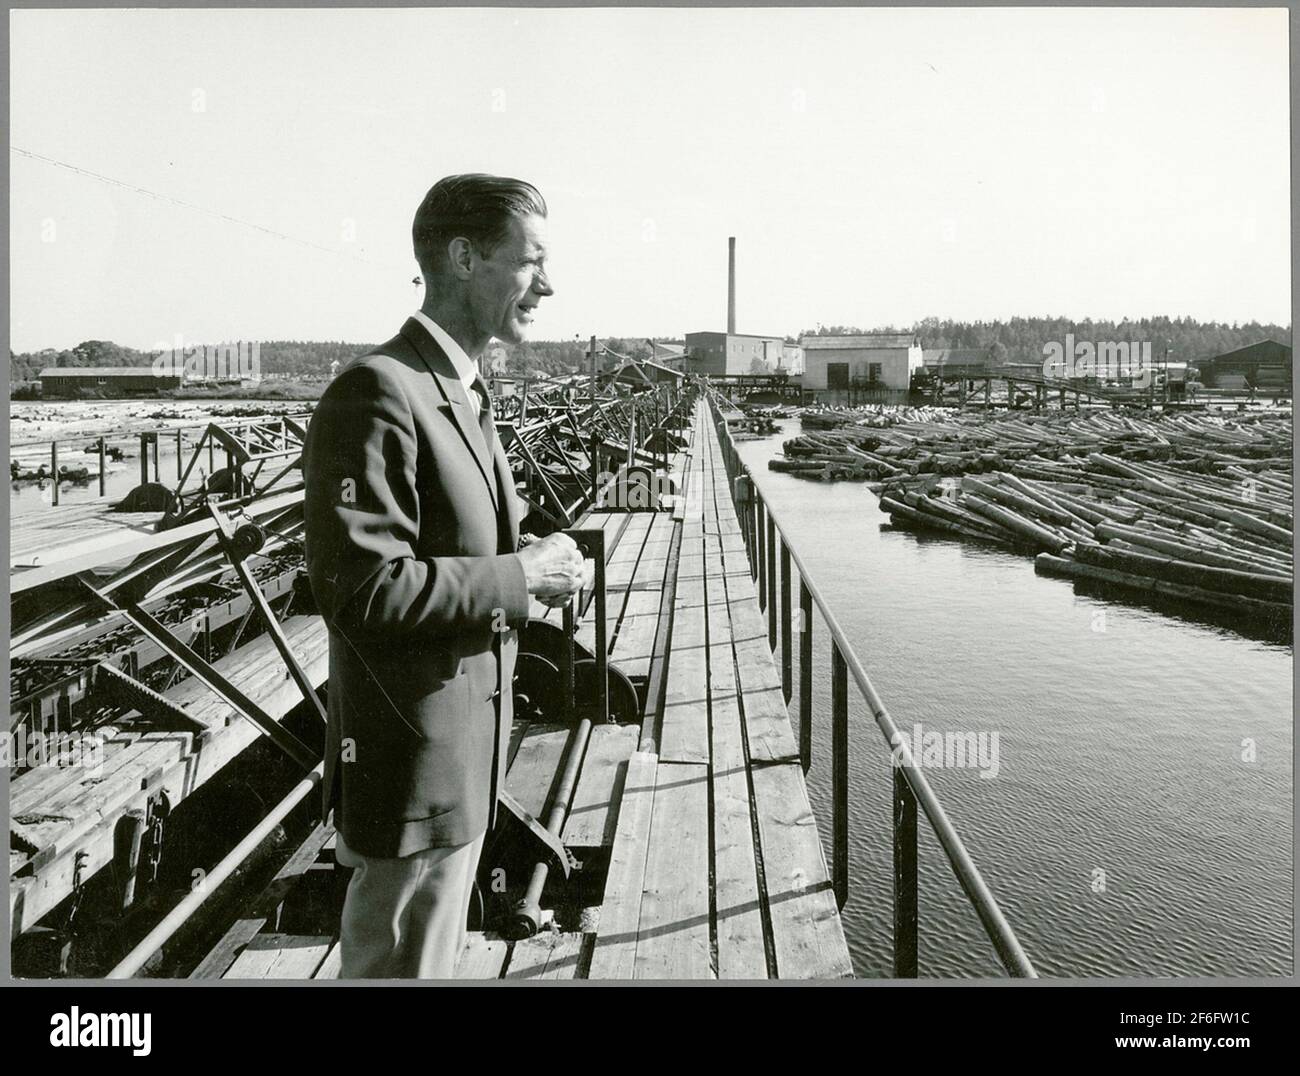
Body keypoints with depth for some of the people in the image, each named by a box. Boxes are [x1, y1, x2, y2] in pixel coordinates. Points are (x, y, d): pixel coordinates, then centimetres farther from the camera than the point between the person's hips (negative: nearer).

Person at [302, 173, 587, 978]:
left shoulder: (466, 395, 12)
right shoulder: (378, 395, -20)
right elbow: (364, 592, -27)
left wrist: (536, 563, 1)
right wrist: (520, 577, -19)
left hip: (464, 754, 10)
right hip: (410, 762, -9)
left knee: (435, 960, 24)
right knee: (399, 964, 7)